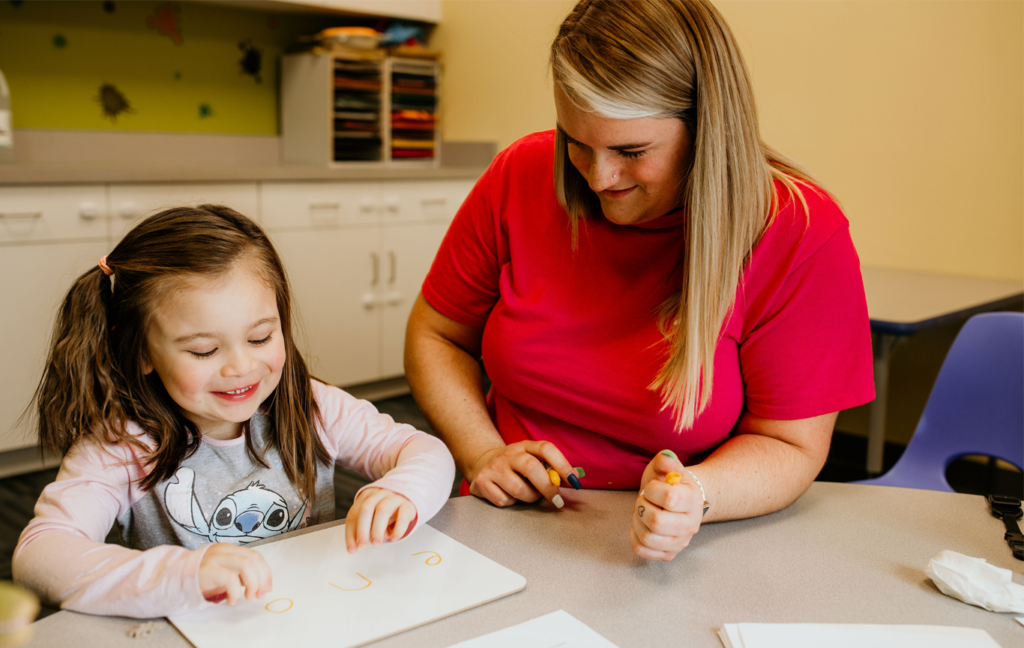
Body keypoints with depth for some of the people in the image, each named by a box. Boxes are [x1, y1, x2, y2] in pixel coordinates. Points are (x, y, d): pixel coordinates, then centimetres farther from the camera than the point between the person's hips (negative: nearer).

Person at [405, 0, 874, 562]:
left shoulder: (801, 236, -14)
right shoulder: (522, 176, -6)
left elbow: (788, 446, -8)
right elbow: (435, 335, 6)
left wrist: (694, 496, -28)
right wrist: (482, 452, -9)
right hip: (505, 534, 1)